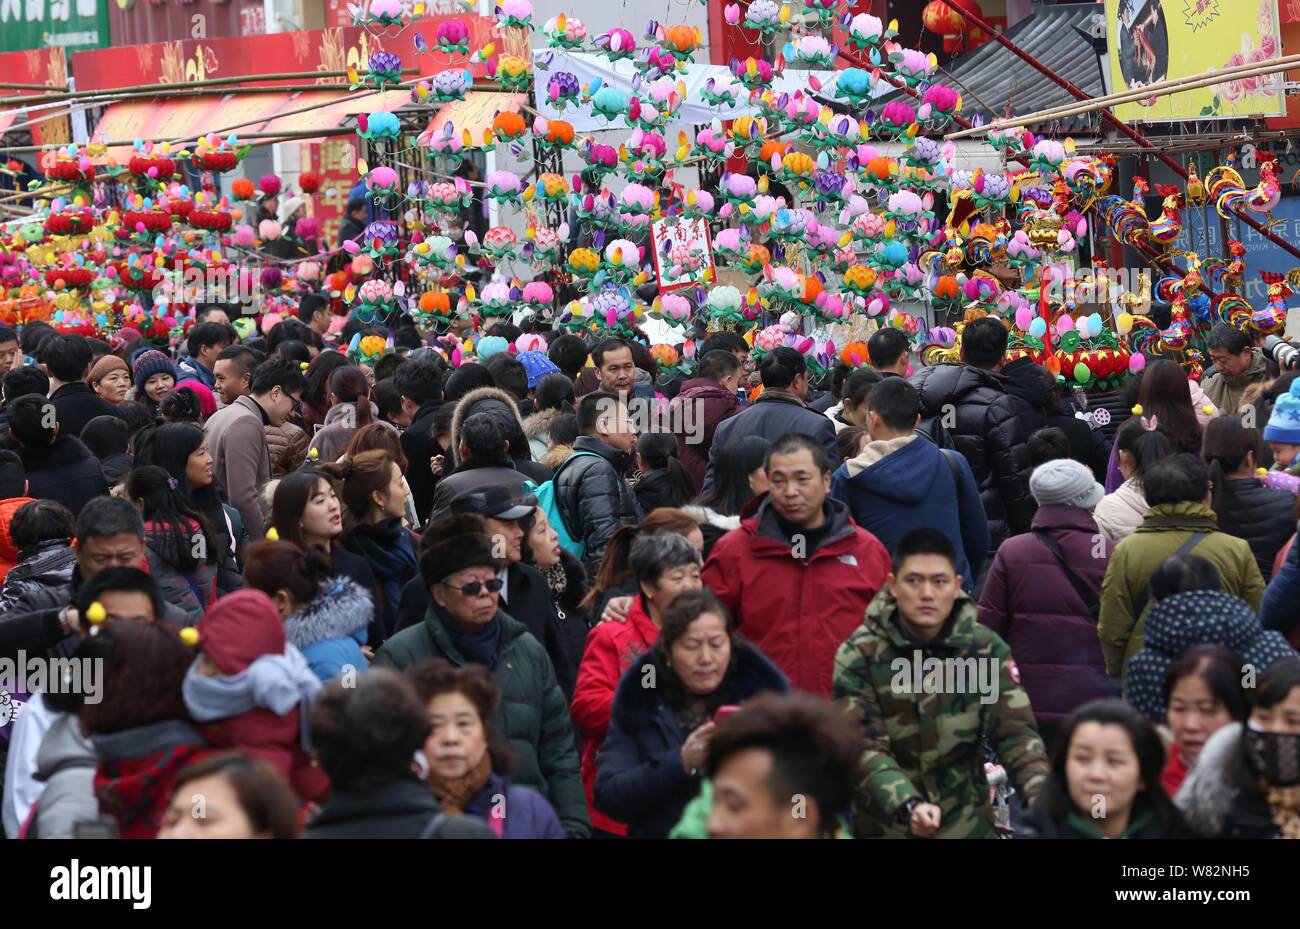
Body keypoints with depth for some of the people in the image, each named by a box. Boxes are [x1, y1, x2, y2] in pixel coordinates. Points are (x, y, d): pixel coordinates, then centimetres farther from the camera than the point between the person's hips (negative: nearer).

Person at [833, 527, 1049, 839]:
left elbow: (1014, 729, -9)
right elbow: (864, 748, -19)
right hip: (885, 825, -2)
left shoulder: (985, 649, -4)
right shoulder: (858, 657, -11)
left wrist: (1040, 792, -28)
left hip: (967, 822, 2)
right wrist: (907, 805, -36)